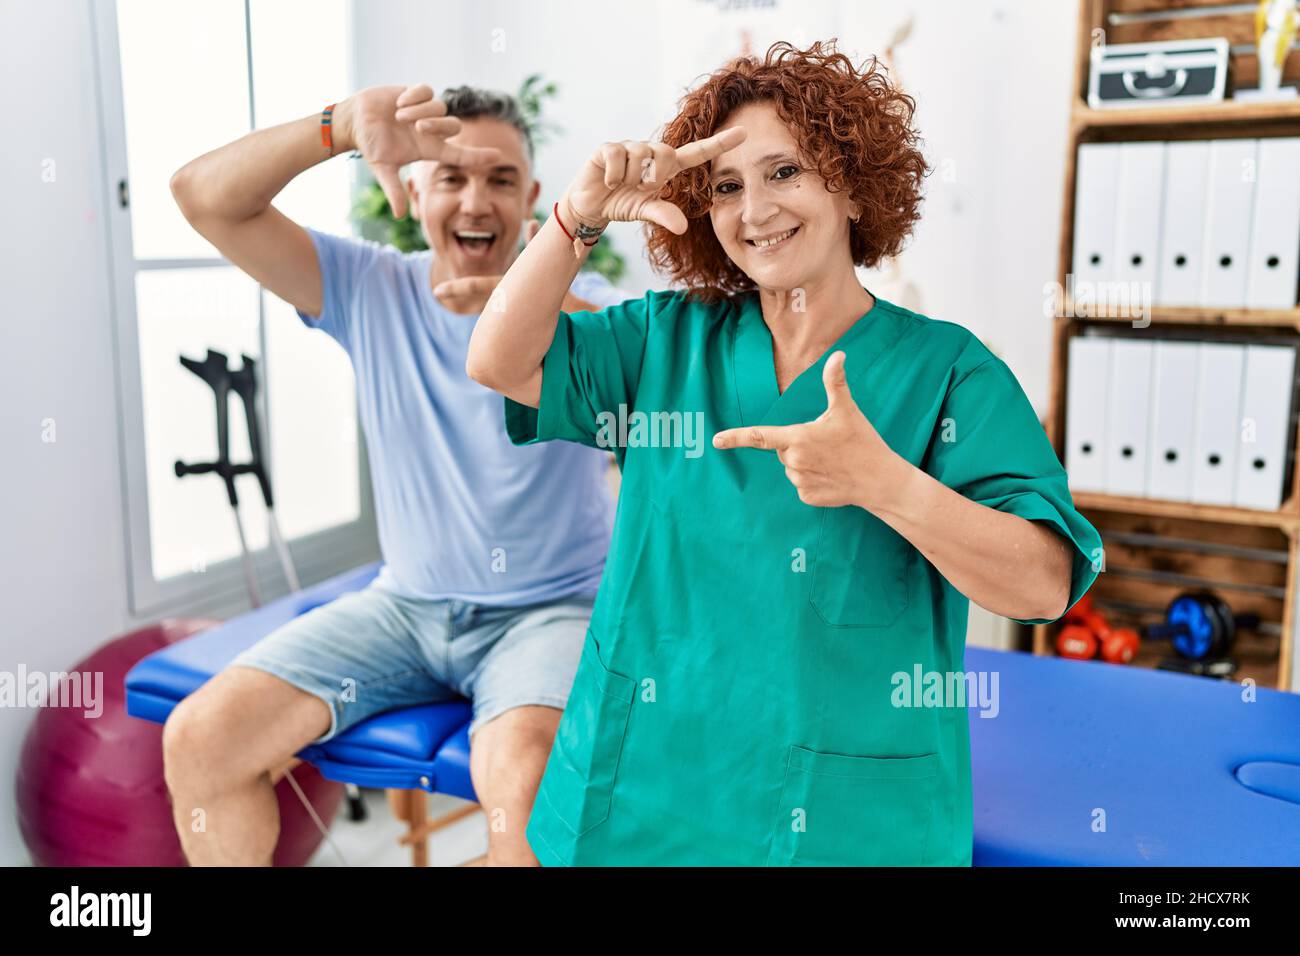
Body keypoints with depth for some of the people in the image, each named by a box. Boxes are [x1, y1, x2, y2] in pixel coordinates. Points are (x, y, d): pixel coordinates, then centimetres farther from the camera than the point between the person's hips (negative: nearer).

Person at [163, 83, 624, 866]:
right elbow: (205, 196, -9)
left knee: (525, 782, -34)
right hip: (405, 604, 4)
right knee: (198, 738, -8)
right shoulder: (369, 289, -1)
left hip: (550, 610, -3)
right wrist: (345, 127, -26)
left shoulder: (576, 306, -8)